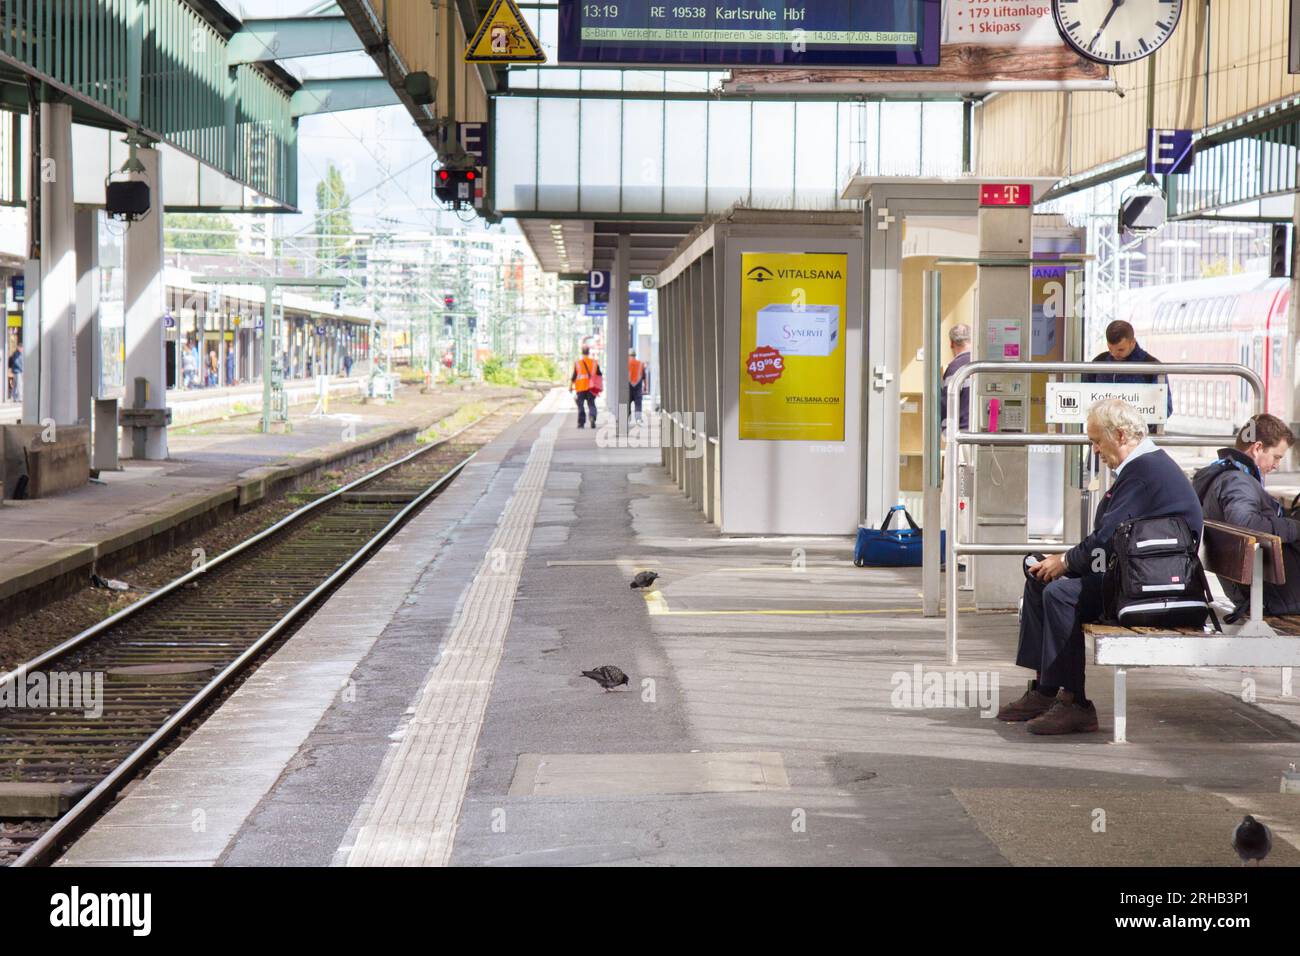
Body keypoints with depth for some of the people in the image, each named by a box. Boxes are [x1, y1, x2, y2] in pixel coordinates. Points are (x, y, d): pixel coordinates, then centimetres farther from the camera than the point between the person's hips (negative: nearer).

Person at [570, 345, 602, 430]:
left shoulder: (577, 363, -4)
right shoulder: (594, 362, 2)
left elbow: (574, 376, -4)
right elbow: (599, 374, 5)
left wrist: (570, 386, 4)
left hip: (580, 388, -1)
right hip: (591, 387, 1)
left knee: (581, 405, 8)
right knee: (591, 404, 5)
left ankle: (581, 422, 7)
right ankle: (592, 417, -23)